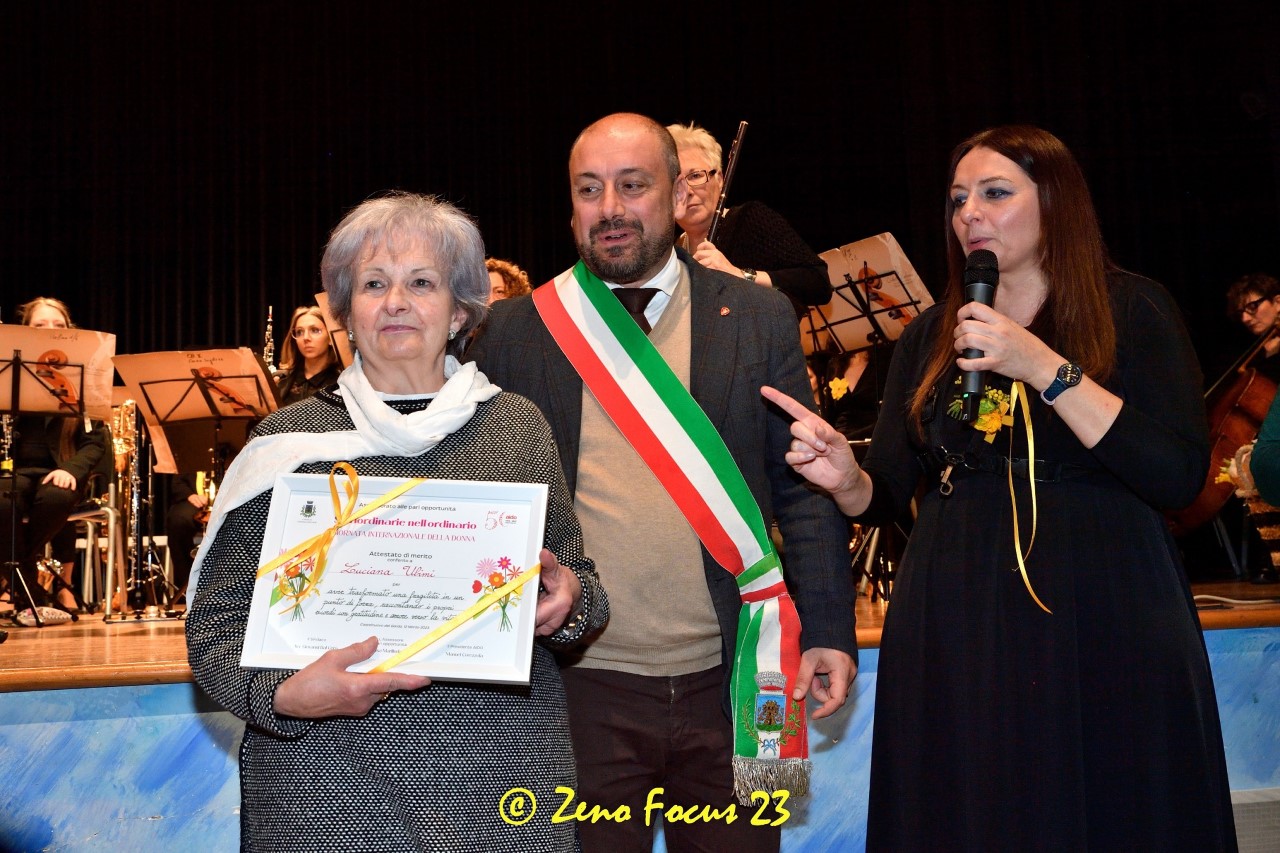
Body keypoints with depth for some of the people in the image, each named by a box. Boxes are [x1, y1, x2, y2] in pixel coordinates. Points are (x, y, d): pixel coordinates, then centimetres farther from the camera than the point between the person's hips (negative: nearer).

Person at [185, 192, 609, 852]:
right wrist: (282, 695, -19)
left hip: (500, 772, 2)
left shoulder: (517, 425, 4)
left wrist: (568, 601, -10)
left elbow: (577, 580, 12)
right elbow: (217, 622, -1)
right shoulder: (288, 440, -1)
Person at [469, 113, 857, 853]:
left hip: (726, 684, 1)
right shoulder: (514, 333, 2)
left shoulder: (759, 319, 3)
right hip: (580, 689, 0)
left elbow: (805, 488, 3)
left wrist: (828, 632, -2)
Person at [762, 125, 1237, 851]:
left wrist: (1043, 369, -17)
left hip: (1104, 625, -3)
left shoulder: (1132, 310, 0)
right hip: (956, 627, 3)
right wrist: (844, 477, -13)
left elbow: (1181, 475, -12)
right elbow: (888, 491, 10)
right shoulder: (934, 334, 12)